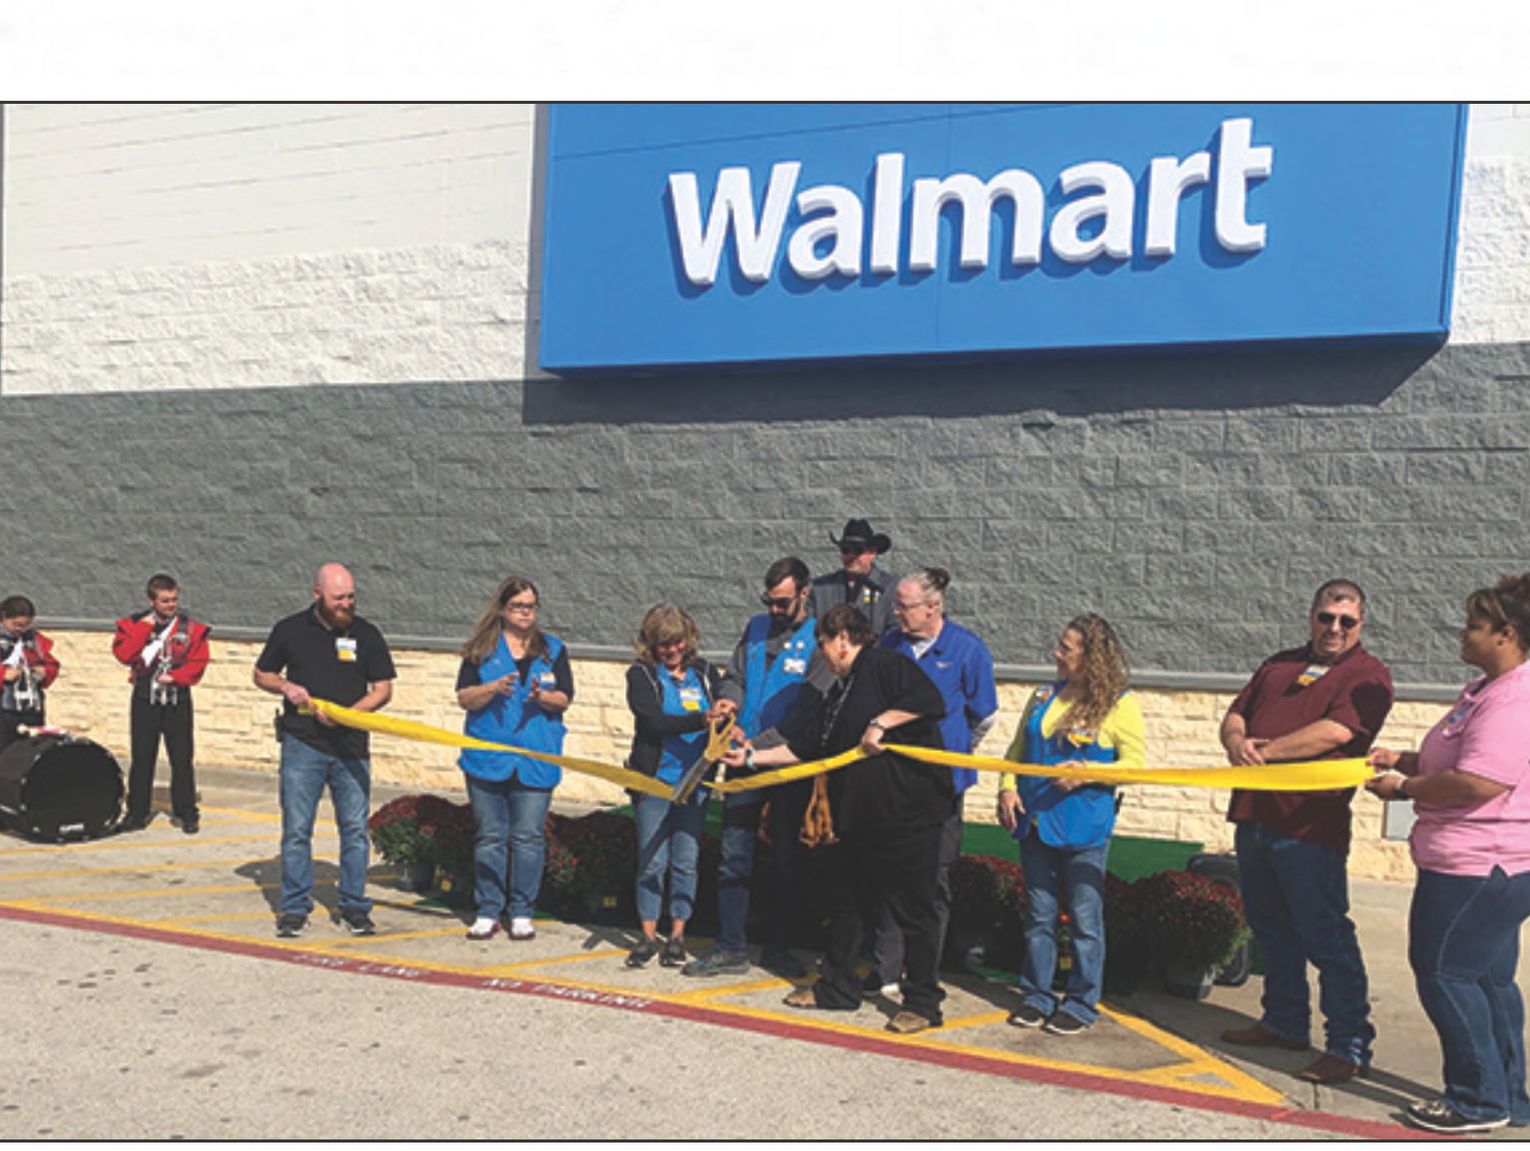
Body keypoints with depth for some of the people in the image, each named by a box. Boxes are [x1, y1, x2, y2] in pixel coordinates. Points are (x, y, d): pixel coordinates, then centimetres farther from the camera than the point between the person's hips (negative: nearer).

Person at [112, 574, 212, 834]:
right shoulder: (135, 624, 4)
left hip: (178, 700, -1)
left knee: (182, 759, 0)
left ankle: (187, 814, 9)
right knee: (142, 758, 6)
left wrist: (175, 677, -15)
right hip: (144, 699, 1)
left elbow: (198, 662, -2)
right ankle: (137, 812, 17)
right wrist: (145, 627, -12)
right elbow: (123, 654, -11)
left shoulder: (191, 627, 2)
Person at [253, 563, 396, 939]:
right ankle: (295, 908, 14)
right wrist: (285, 687, -8)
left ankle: (354, 905, 15)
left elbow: (383, 689, 4)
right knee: (296, 830, 2)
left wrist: (346, 714, -12)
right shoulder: (290, 630, 4)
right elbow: (262, 674, 15)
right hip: (302, 743, -1)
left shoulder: (366, 634, 4)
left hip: (351, 746, 1)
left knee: (355, 829, 3)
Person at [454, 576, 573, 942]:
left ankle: (521, 914, 11)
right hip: (487, 757, 0)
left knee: (528, 838, 1)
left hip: (535, 758, 0)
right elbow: (464, 698, 0)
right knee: (489, 837, 5)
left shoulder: (553, 649, 10)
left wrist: (543, 697, -16)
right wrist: (493, 688, -17)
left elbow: (564, 699, 4)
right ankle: (488, 912, 14)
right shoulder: (482, 649, 6)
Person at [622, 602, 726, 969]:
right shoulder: (641, 675, -1)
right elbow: (653, 721, -15)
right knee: (652, 861, 1)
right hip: (654, 780, -2)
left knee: (686, 862, 5)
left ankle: (677, 935, 17)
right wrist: (700, 720, -27)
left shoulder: (705, 673, 9)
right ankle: (648, 936, 15)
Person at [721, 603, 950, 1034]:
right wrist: (752, 756, 19)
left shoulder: (884, 664, -10)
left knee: (912, 909, -1)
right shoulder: (840, 693, 18)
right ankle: (839, 987, 33)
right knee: (845, 900, 18)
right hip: (858, 817, 10)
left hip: (907, 814, -10)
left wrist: (881, 724, -26)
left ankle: (923, 1002, 11)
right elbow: (804, 748, 21)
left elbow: (929, 701, -26)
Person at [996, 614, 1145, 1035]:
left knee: (1084, 918, 4)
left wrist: (1087, 772, -22)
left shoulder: (1120, 704, -6)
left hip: (1084, 828, -5)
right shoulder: (1044, 696, 11)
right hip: (1036, 823, 5)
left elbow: (1136, 763, -10)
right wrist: (1008, 787, 1)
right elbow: (1017, 750, 16)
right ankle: (1037, 996, 24)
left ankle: (1082, 1002, 17)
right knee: (1039, 914, 13)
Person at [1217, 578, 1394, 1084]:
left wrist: (1265, 750, -13)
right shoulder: (1280, 664, 17)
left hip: (1309, 824, -7)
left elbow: (1336, 731, -19)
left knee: (1327, 937, -4)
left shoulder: (1368, 675, -5)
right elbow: (1235, 715, 16)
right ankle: (1284, 1023, 30)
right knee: (1271, 928, 17)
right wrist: (1236, 742, -8)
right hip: (1254, 814, 7)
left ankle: (1349, 1046, 5)